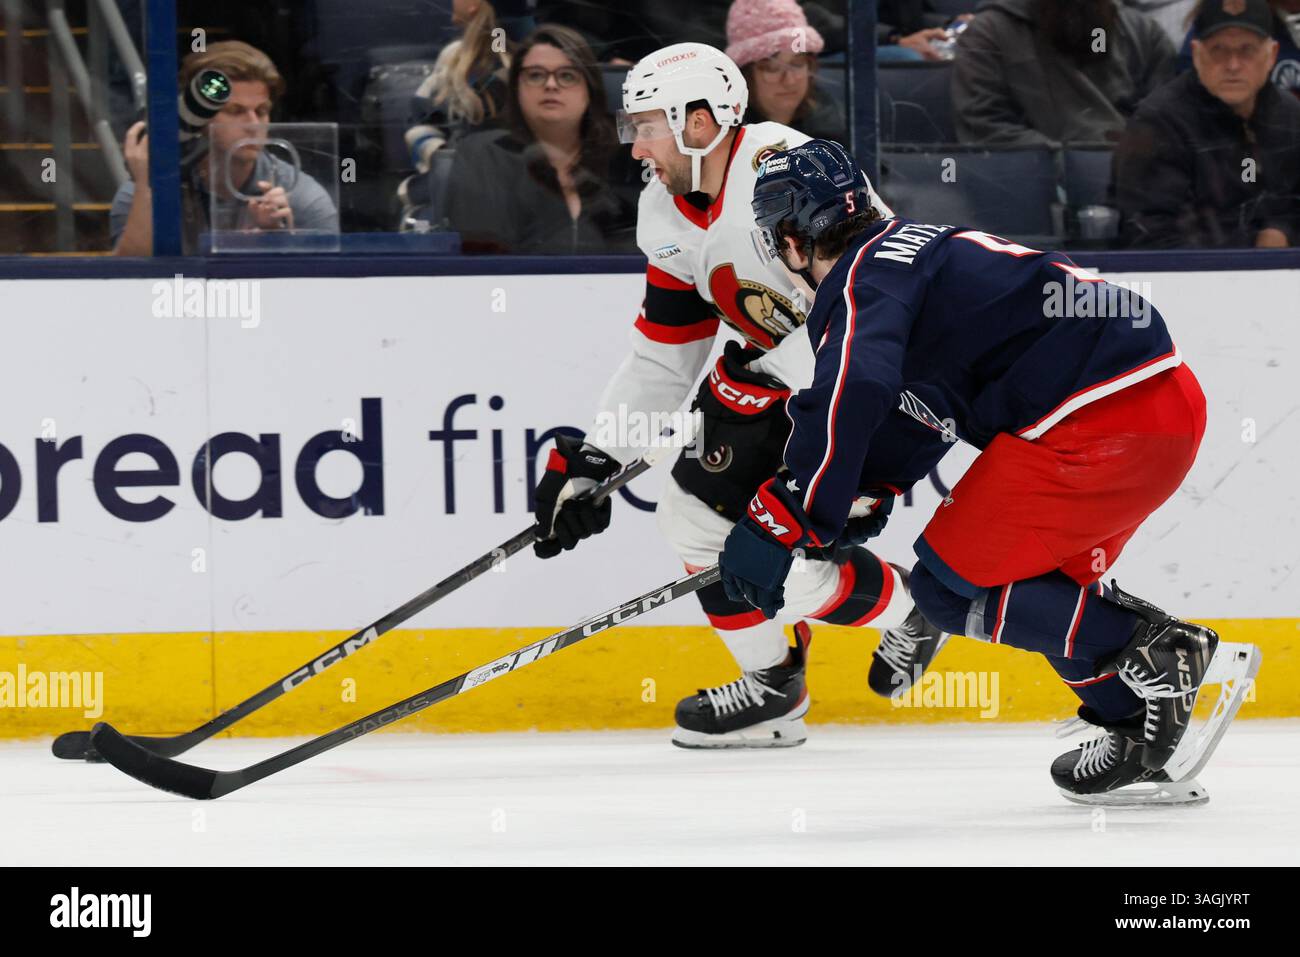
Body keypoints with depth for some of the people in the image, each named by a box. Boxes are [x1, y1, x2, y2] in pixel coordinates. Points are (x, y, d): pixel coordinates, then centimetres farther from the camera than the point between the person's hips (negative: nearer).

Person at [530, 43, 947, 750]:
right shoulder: (667, 213, 0)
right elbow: (662, 359, 7)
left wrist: (766, 373, -31)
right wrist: (595, 459, 1)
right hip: (781, 364, 9)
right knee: (692, 512, 7)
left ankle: (905, 616, 16)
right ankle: (772, 690, 20)